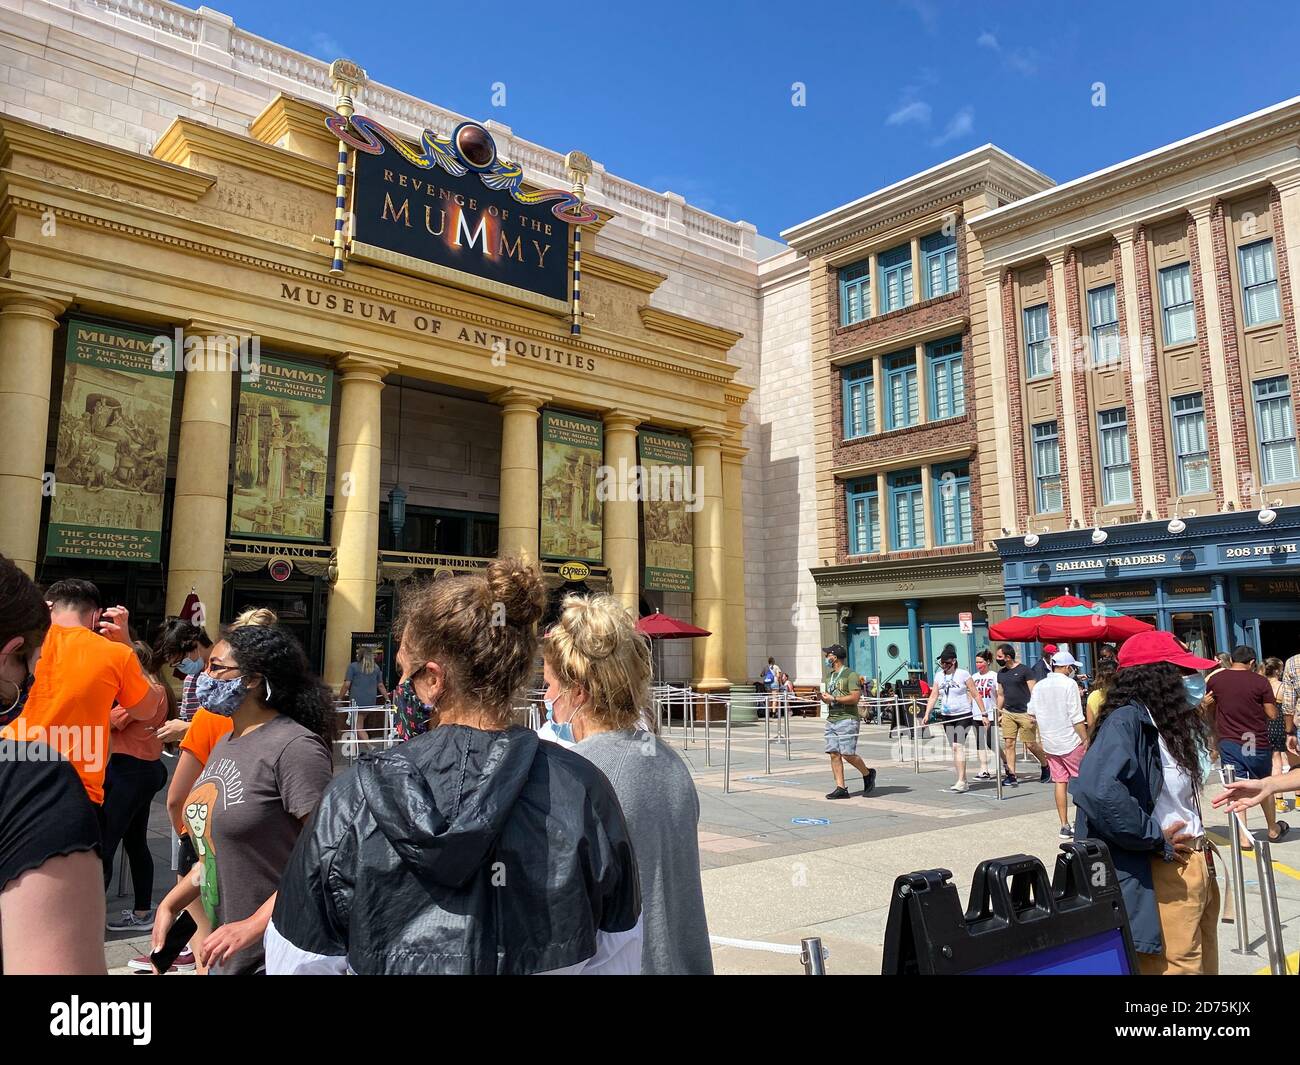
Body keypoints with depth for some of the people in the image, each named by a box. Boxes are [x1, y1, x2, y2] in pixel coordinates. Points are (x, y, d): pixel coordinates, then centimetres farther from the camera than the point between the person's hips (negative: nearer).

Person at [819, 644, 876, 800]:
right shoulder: (830, 677, 19)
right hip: (831, 720, 8)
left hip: (847, 719, -8)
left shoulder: (850, 674, -7)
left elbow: (854, 698, -16)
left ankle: (868, 774, 15)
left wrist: (833, 698, -15)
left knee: (847, 754, -11)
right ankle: (841, 789, 3)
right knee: (834, 754, 0)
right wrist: (822, 698, 4)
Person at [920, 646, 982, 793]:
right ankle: (963, 781, 15)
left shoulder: (963, 674, -7)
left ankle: (961, 782, -14)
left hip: (963, 715, -5)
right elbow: (933, 696, 7)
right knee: (955, 748, 8)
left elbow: (975, 694, -4)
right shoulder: (938, 675, 7)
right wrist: (927, 714, -3)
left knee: (958, 746, -15)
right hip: (946, 716, 6)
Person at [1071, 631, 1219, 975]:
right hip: (1162, 874, -10)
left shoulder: (1164, 721, 11)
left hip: (1195, 865, 10)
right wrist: (1154, 839, -23)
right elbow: (1097, 790, -37)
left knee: (1204, 964, 20)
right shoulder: (1126, 721, -20)